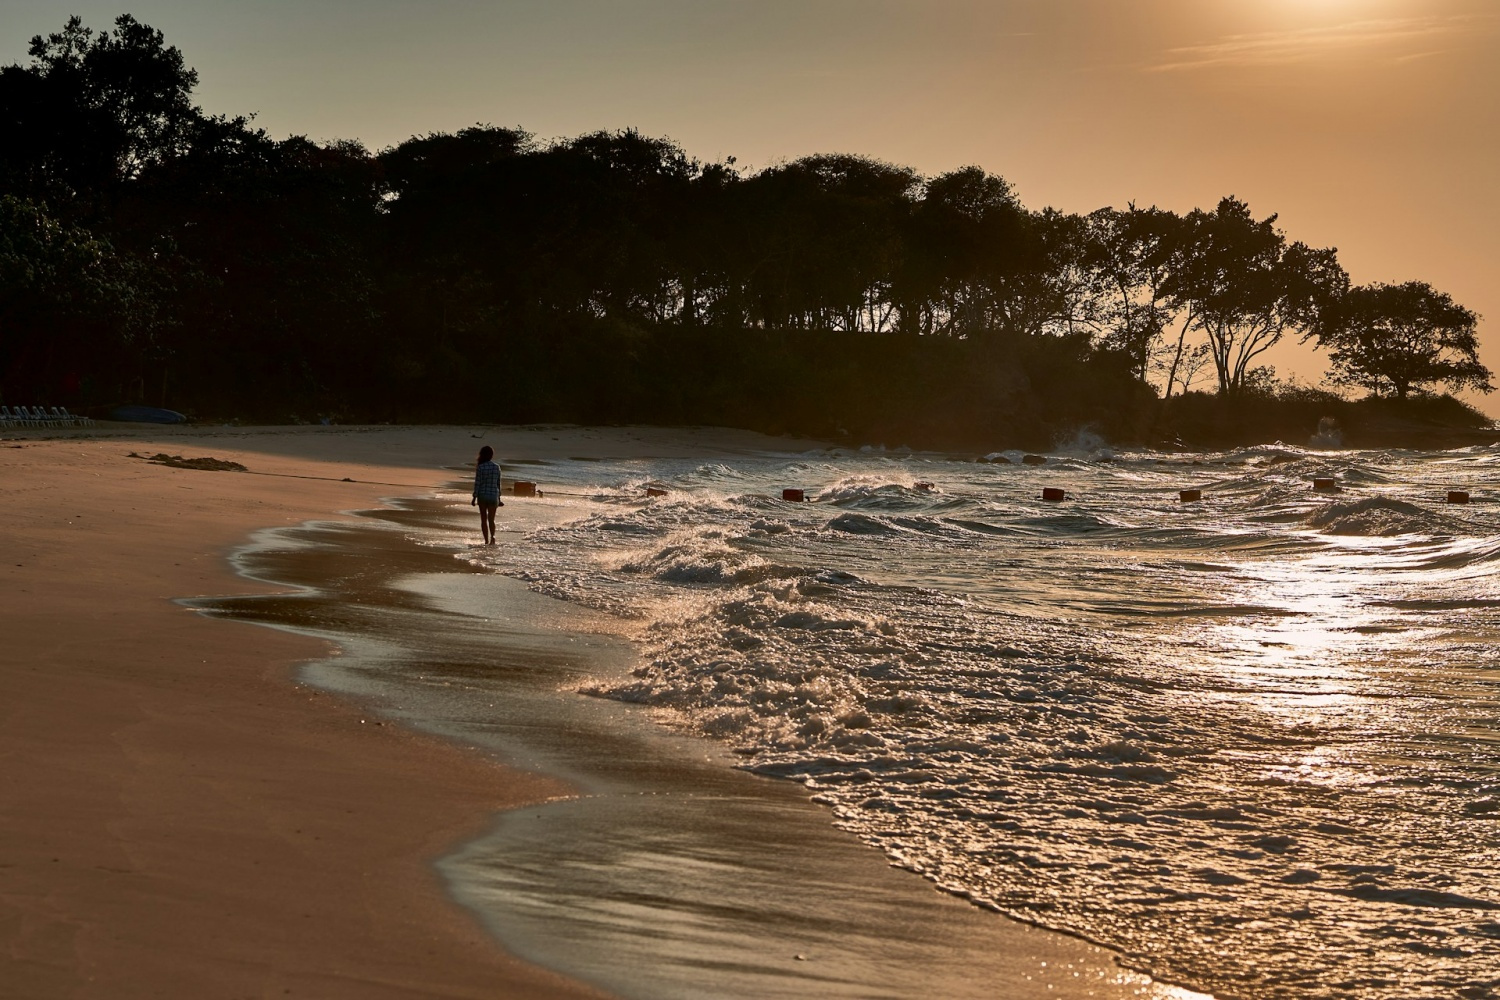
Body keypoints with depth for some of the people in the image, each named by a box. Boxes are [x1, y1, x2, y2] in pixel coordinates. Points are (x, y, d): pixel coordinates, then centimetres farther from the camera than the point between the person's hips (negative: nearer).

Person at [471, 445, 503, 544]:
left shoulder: (480, 467, -9)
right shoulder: (497, 467, 3)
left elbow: (477, 483, -9)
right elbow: (498, 483, 8)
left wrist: (474, 497, -3)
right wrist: (499, 498, 16)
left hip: (482, 495, -2)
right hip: (493, 495, 2)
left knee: (484, 519, 10)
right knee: (491, 519, 5)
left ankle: (486, 540, 8)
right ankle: (492, 536, -22)